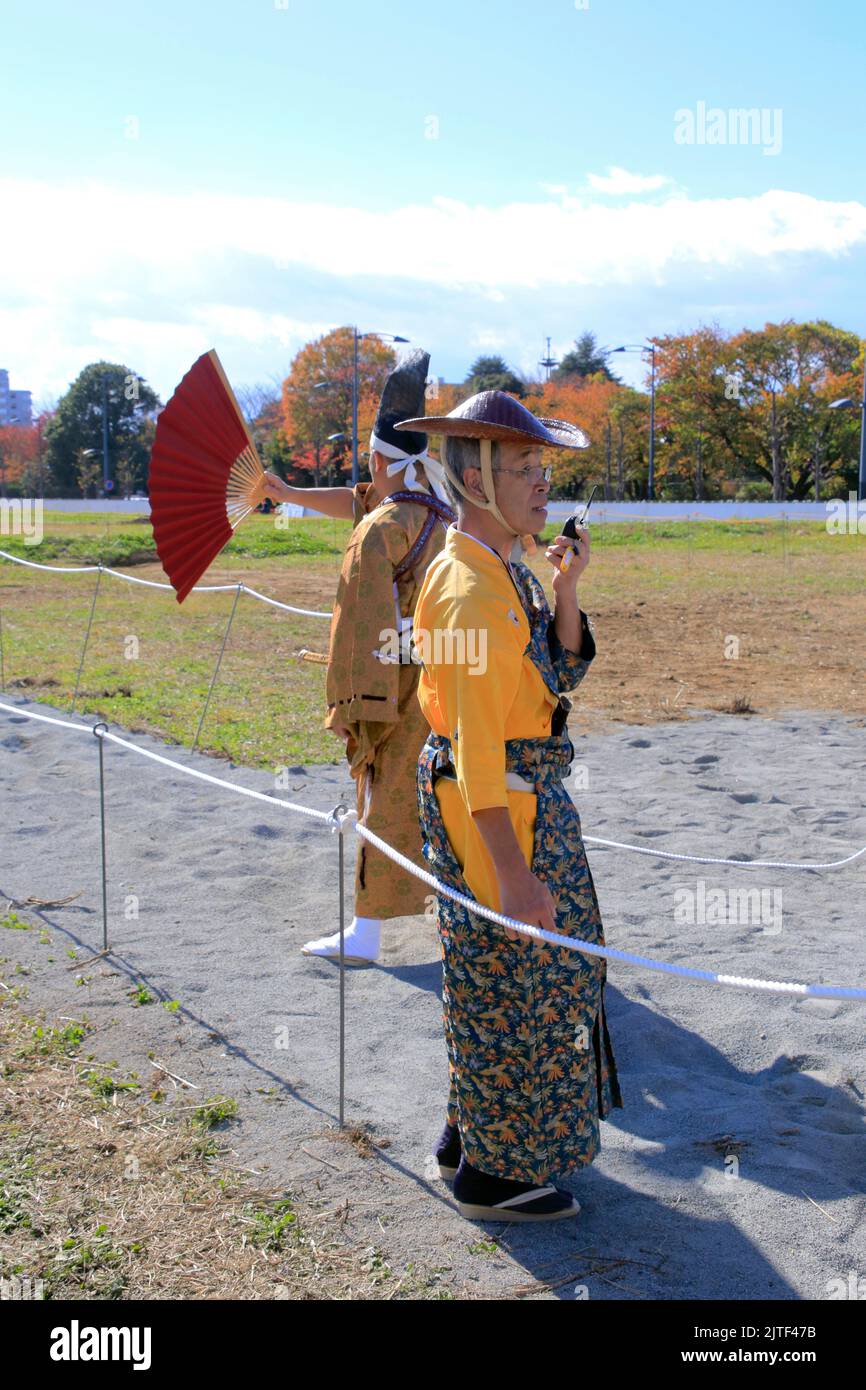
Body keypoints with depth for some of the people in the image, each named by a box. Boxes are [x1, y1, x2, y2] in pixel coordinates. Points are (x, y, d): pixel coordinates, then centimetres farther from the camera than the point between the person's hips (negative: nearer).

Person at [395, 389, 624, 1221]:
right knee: (508, 981, 2)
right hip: (493, 804, -10)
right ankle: (491, 1174, 19)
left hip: (530, 793, 10)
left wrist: (566, 586, -2)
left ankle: (470, 1133, 37)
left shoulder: (504, 568, 10)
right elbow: (475, 742, -26)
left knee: (514, 977, 21)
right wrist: (514, 870, -26)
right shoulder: (471, 586, -21)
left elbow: (559, 674, 12)